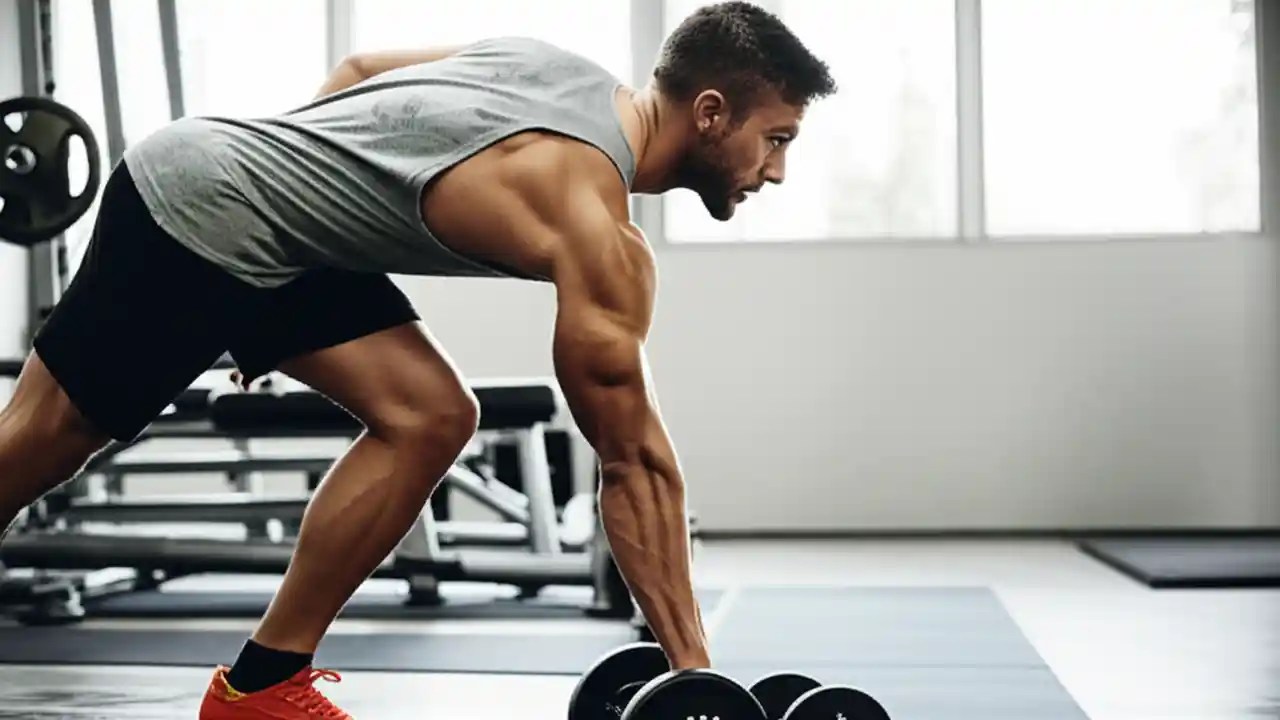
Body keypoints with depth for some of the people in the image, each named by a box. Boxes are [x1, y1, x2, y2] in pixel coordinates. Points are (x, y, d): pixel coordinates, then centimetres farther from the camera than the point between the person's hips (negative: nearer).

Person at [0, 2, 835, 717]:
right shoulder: (596, 230, -22)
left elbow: (359, 67, 16)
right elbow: (634, 461, -20)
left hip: (262, 229, 9)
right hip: (191, 209, -9)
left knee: (429, 418, -1)